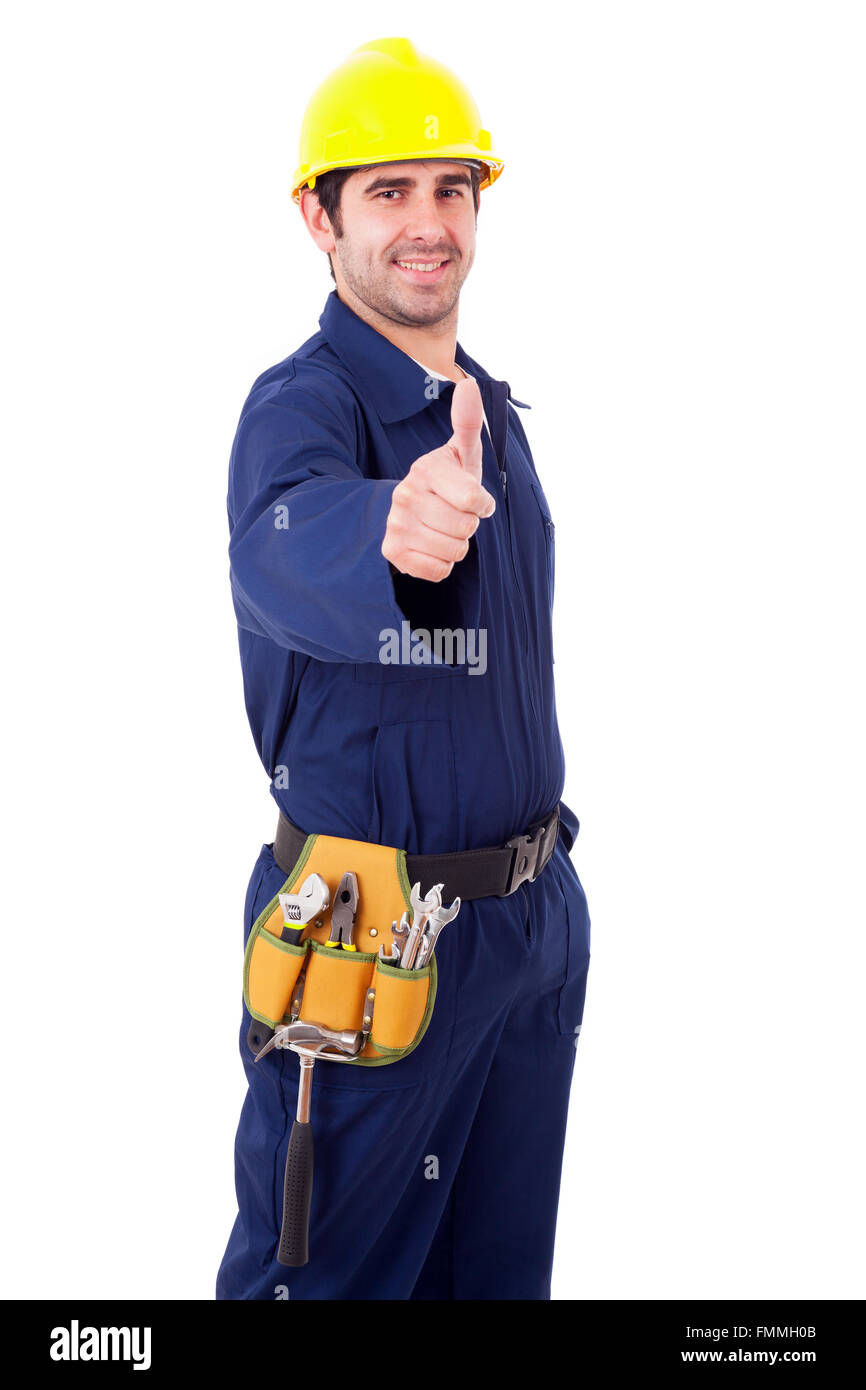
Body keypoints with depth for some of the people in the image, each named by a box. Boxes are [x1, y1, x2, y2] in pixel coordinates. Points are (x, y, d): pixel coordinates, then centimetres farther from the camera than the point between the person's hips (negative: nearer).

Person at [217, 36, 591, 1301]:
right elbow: (284, 552, -41)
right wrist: (390, 532, -63)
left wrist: (542, 854, 16)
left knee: (502, 1260, 20)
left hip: (539, 907, 8)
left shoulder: (492, 410, 10)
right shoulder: (301, 406, -17)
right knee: (337, 1264, 7)